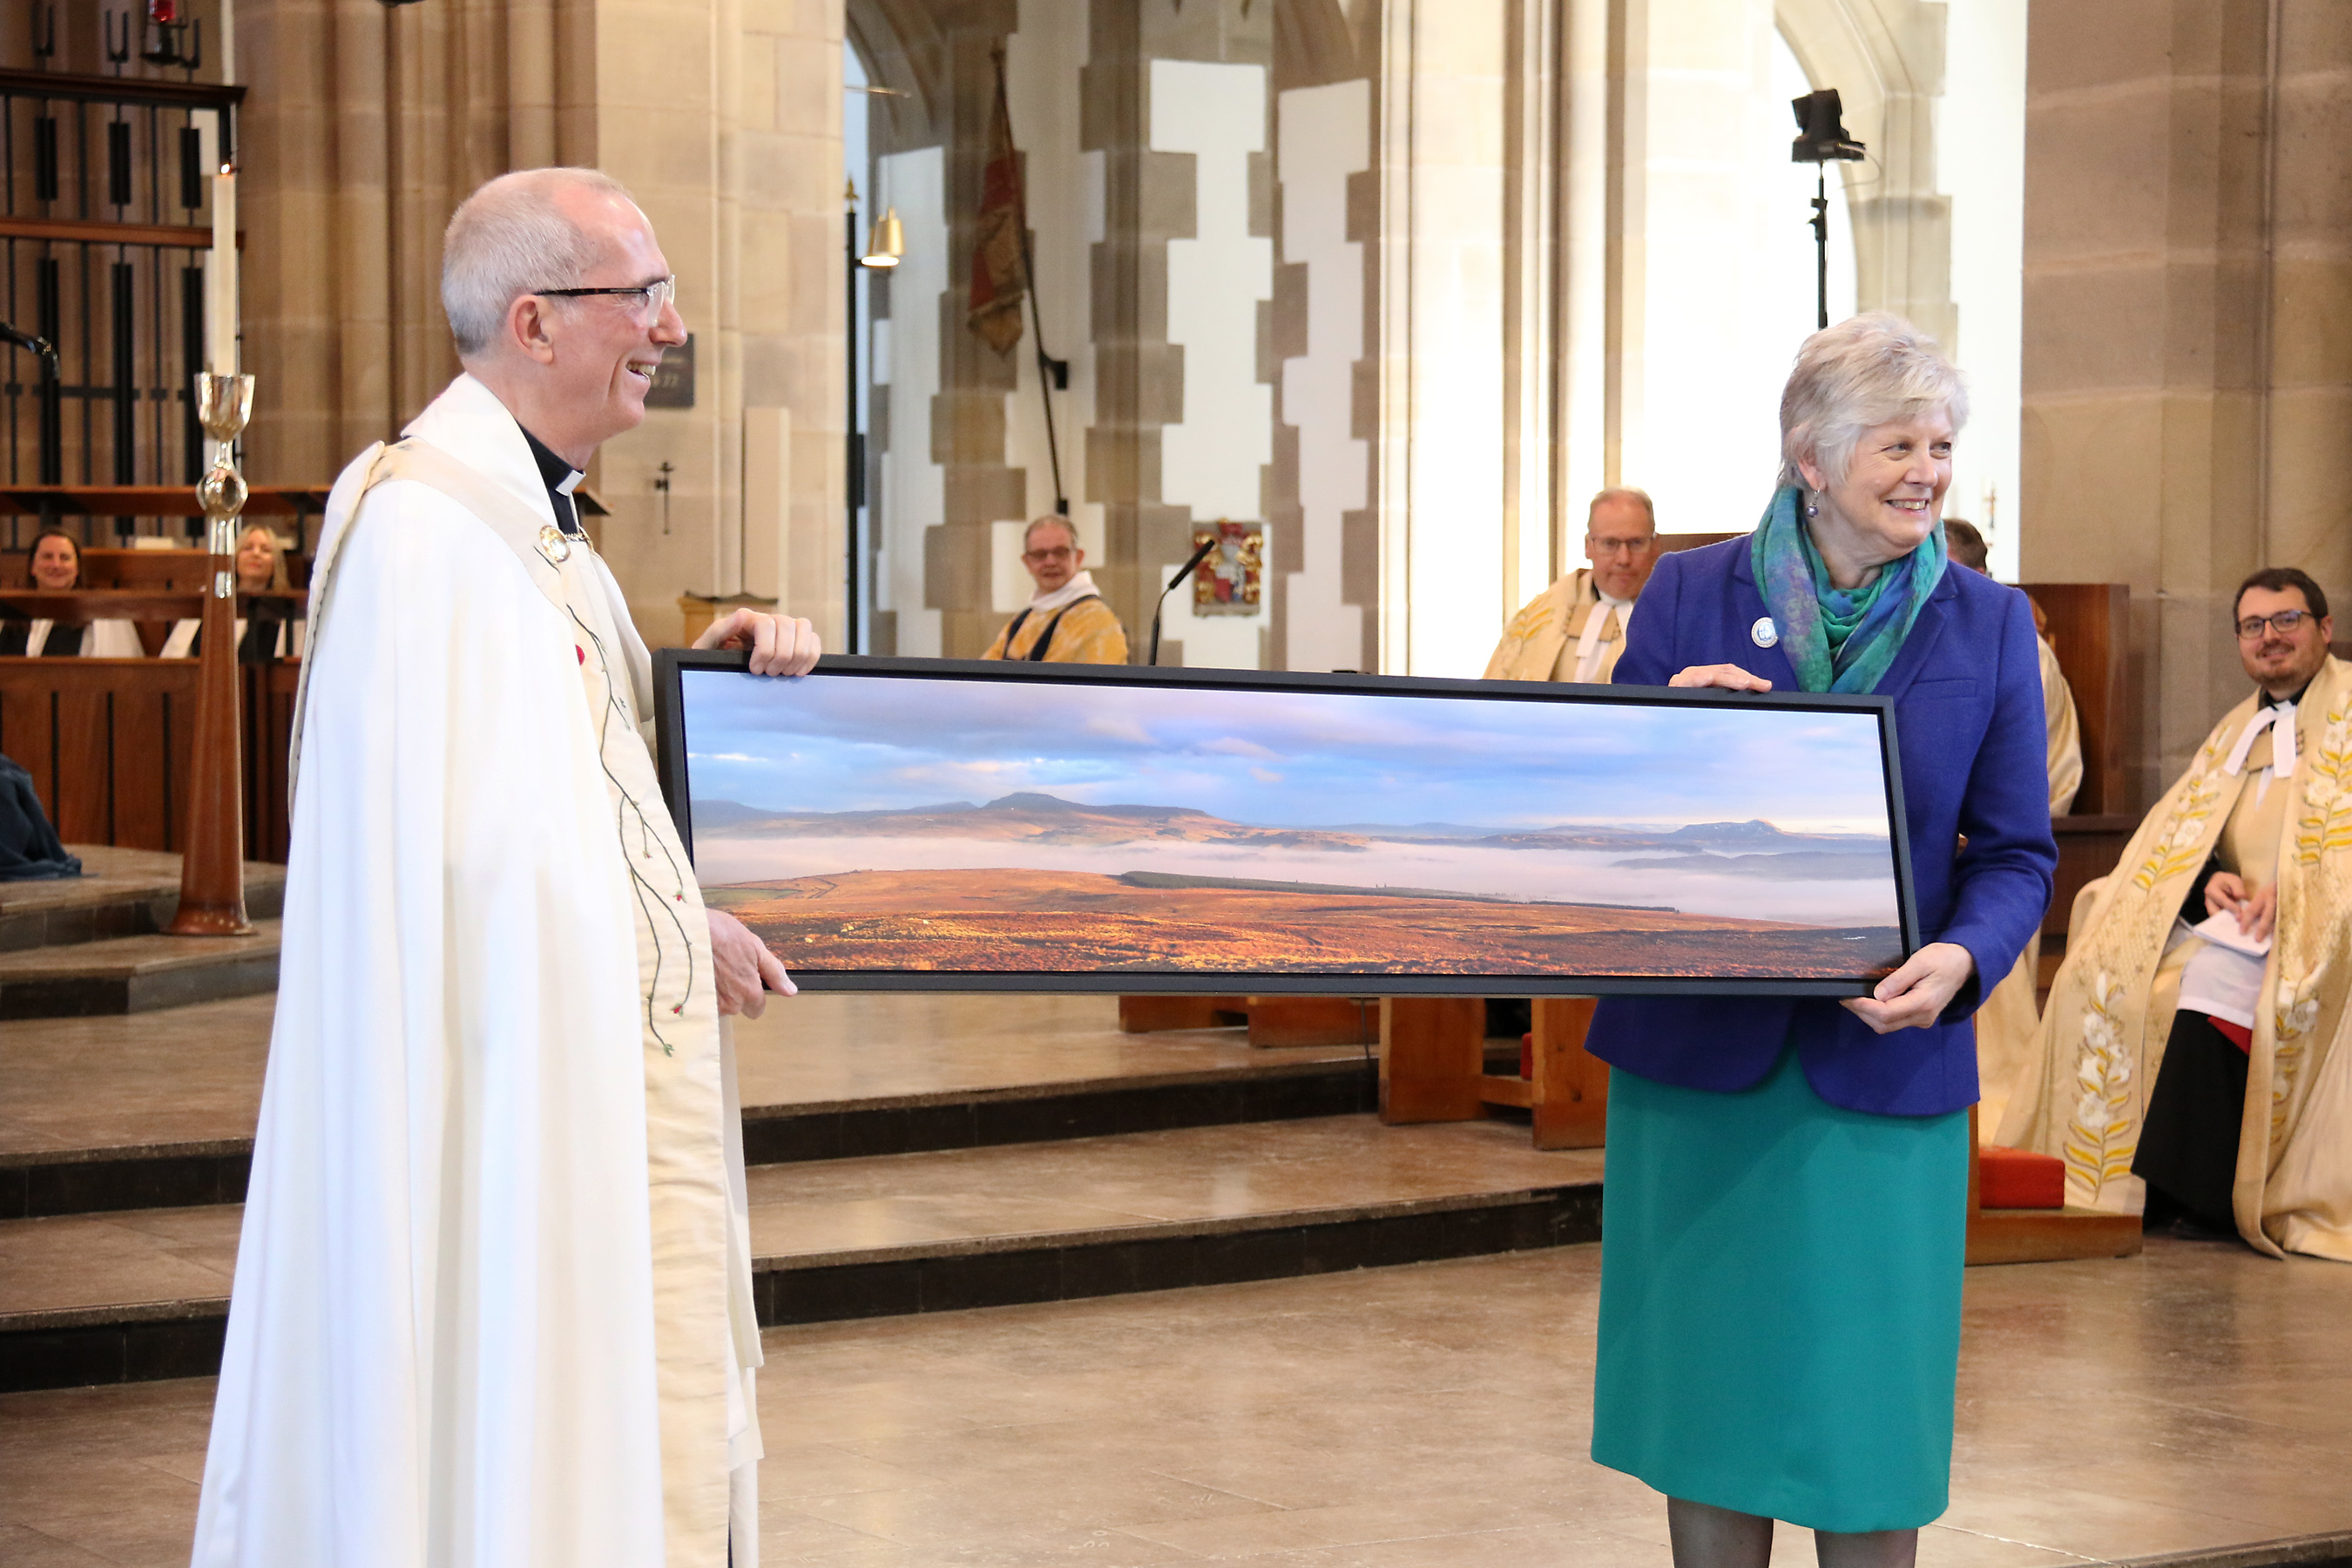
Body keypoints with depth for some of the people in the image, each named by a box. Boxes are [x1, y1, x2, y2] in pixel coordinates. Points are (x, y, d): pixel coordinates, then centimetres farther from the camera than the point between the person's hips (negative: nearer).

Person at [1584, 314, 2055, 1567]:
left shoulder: (1989, 626, 4)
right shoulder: (1689, 595, 3)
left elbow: (2016, 851, 3)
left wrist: (1959, 960, -18)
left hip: (1884, 1063, 0)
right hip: (1699, 1045, 0)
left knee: (1863, 1394, 3)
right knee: (1711, 1383, 7)